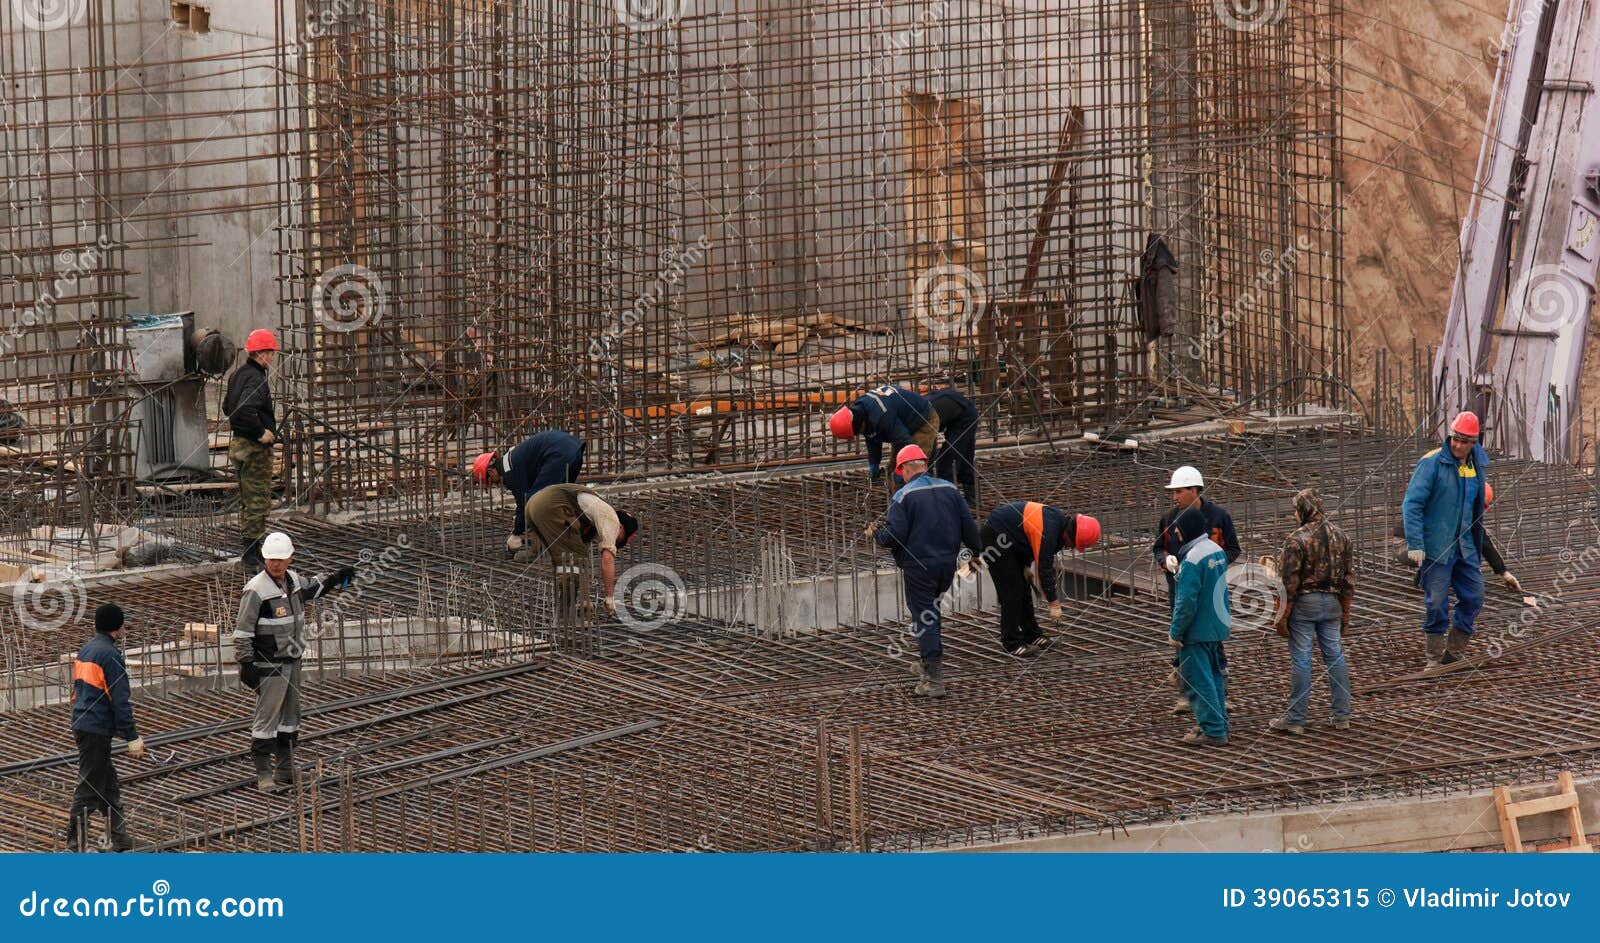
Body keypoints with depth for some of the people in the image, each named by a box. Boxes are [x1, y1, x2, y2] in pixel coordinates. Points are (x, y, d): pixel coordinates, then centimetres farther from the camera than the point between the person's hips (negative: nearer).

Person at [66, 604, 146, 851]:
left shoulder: (84, 650, 12)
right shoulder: (111, 655, -16)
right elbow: (120, 702, -18)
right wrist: (132, 738, -15)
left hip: (81, 726, 9)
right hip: (97, 730, -9)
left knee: (109, 785, 17)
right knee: (89, 788, -4)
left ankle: (120, 840, 23)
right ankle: (75, 846, -2)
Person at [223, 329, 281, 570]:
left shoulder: (238, 374, 12)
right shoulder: (255, 378, -20)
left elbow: (227, 406, 23)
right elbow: (246, 409, -35)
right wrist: (261, 432, -23)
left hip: (239, 442, 10)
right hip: (256, 449, -10)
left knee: (247, 500, 17)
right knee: (258, 501, -6)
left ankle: (250, 552, 24)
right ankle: (251, 556, -6)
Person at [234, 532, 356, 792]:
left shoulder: (293, 580, 6)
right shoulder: (256, 590, -18)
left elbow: (312, 588, 32)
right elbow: (242, 631, -17)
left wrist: (335, 579, 23)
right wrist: (246, 664, -19)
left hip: (292, 661, 8)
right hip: (270, 665, -8)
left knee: (290, 714, 15)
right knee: (267, 717, -6)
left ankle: (286, 771, 25)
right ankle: (263, 774, -2)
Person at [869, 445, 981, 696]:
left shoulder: (903, 496, -11)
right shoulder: (949, 489, 5)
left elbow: (894, 536, -16)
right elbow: (968, 525, 7)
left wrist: (875, 535, 5)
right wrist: (976, 552, 20)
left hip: (918, 568, -5)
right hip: (947, 564, 6)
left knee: (923, 618, -2)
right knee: (931, 612, 24)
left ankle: (934, 680, -6)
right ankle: (929, 662, 28)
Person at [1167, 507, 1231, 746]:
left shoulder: (1192, 560, -22)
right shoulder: (1218, 551, 6)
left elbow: (1186, 601, -22)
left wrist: (1175, 632, -15)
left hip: (1197, 630, -9)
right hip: (1218, 627, 9)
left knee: (1200, 681, -3)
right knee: (1214, 677, 18)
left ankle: (1213, 730, -3)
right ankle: (1218, 724, 25)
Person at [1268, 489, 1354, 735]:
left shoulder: (1297, 540, -15)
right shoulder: (1340, 536, 5)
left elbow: (1289, 583, -15)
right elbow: (1349, 577, 9)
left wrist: (1282, 616, -8)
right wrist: (1345, 611, 17)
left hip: (1304, 604, -6)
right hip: (1332, 602, 6)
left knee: (1300, 659, -1)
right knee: (1335, 656, 12)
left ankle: (1295, 719, 3)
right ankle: (1342, 716, 15)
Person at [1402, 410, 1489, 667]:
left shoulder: (1478, 464, 7)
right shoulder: (1432, 463, -12)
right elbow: (1412, 504, -14)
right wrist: (1414, 544, -20)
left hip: (1465, 547, 6)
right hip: (1436, 547, -6)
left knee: (1474, 596, 6)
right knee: (1436, 602, -3)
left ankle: (1455, 653, 19)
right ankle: (1435, 658, 7)